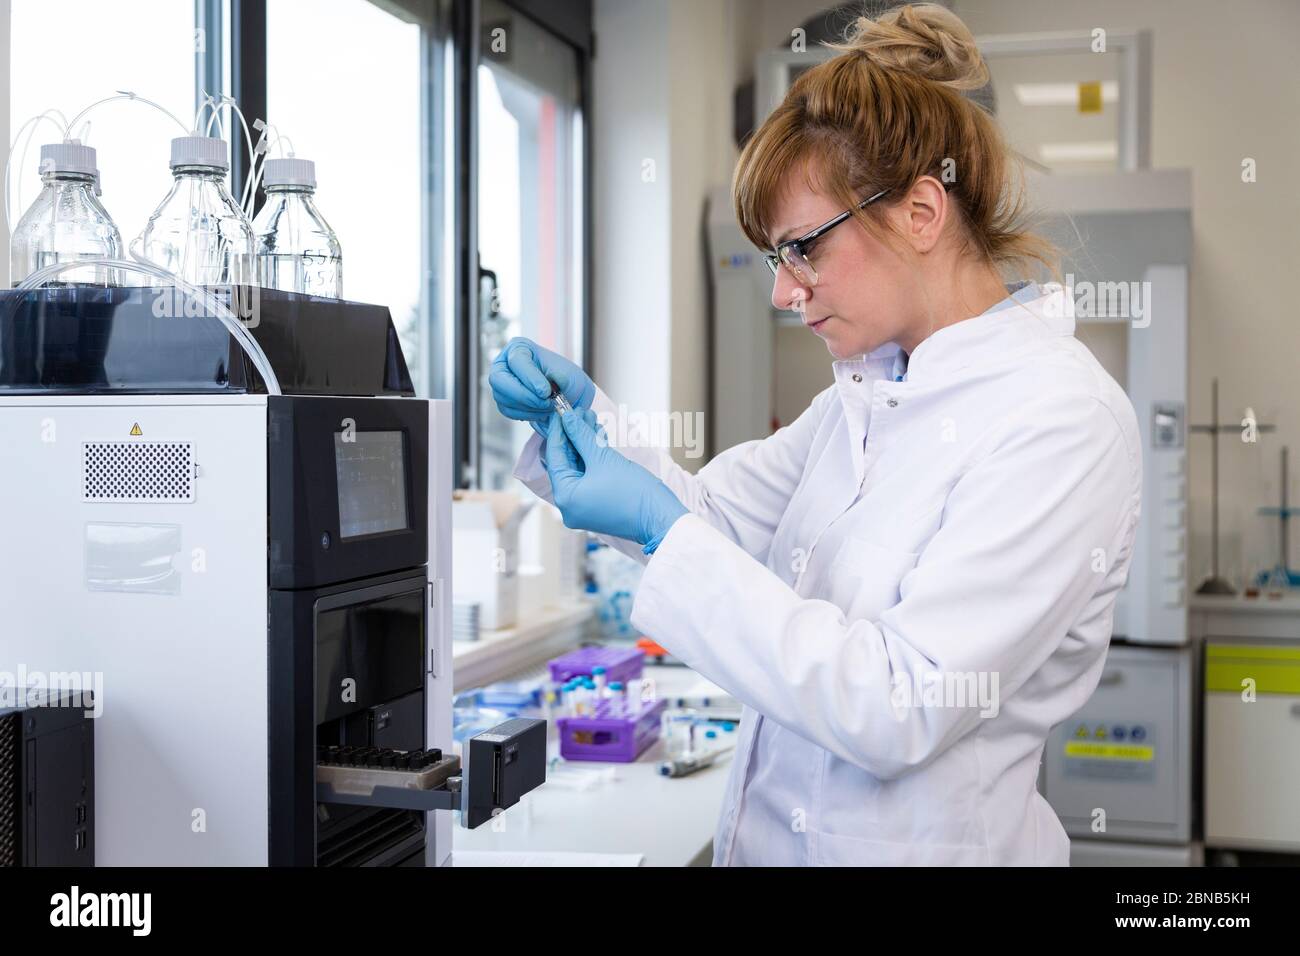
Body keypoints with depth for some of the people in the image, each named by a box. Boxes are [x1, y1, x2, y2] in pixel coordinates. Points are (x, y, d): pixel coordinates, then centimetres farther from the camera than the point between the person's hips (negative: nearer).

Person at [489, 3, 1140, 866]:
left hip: (923, 842, -7)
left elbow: (901, 711, -26)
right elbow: (721, 512, 14)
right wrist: (585, 413, -2)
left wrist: (663, 529, -25)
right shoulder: (870, 389, 4)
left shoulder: (1061, 419, -21)